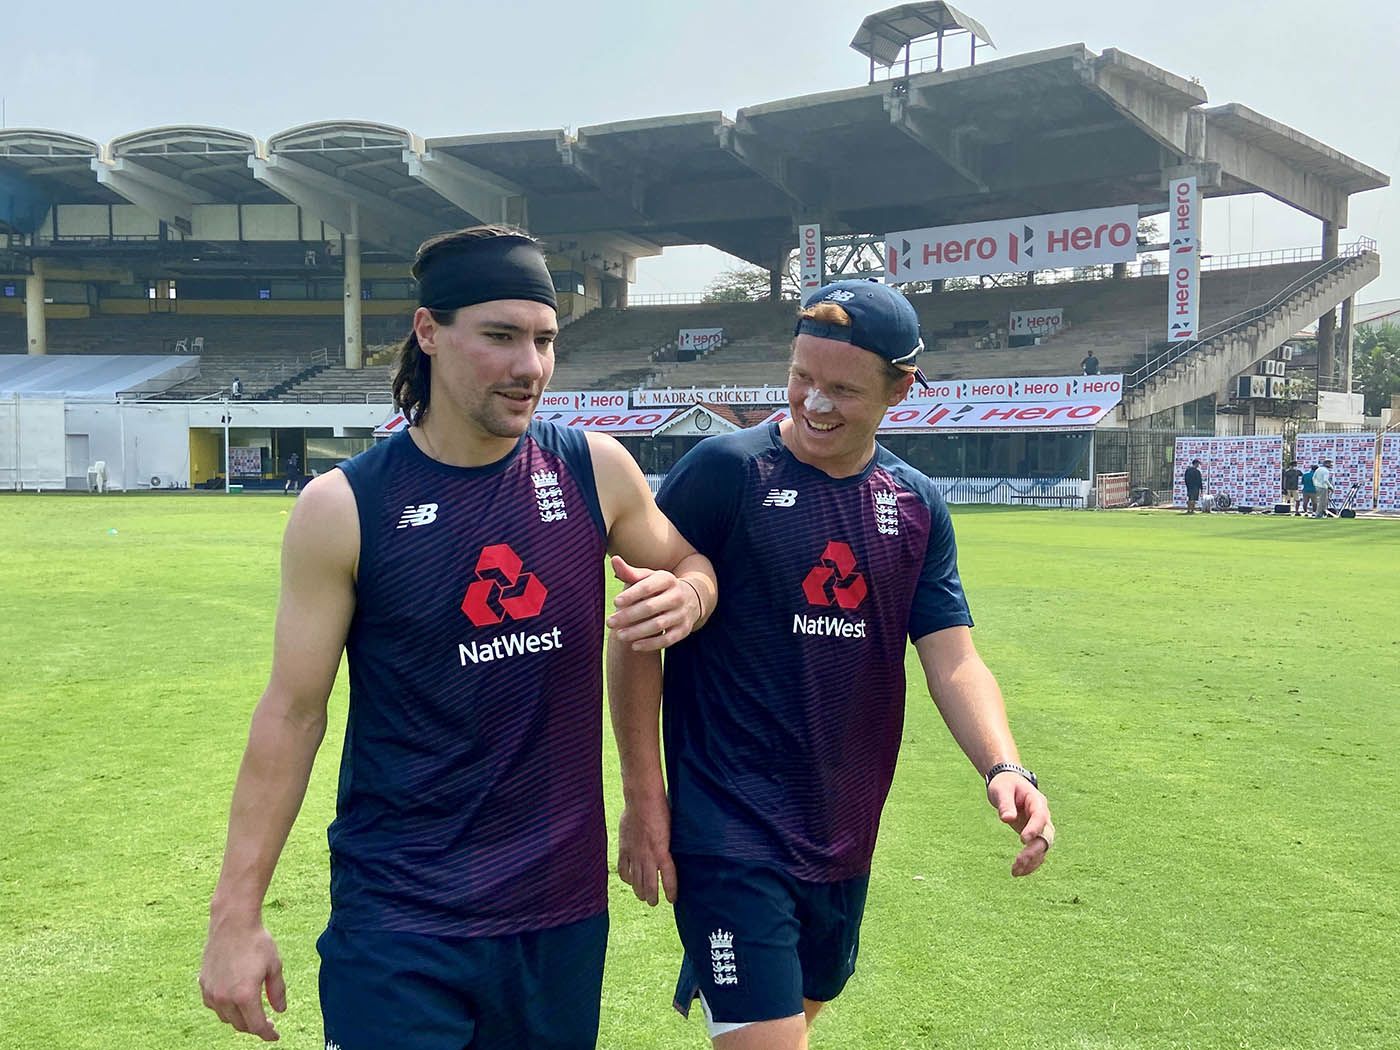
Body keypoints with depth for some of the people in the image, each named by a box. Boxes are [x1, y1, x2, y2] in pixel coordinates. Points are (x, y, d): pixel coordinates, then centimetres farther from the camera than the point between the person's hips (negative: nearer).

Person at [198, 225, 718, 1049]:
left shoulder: (597, 470, -2)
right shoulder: (343, 509, -9)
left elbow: (691, 564, 15)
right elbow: (294, 711, -5)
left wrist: (683, 595, -10)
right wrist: (236, 913, -5)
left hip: (564, 902, 3)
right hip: (398, 921, -3)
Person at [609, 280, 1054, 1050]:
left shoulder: (917, 506, 4)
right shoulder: (725, 472, -12)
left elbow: (953, 661, 0)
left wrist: (1004, 769, -18)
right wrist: (643, 799, -10)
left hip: (843, 839, 6)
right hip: (731, 835, -6)